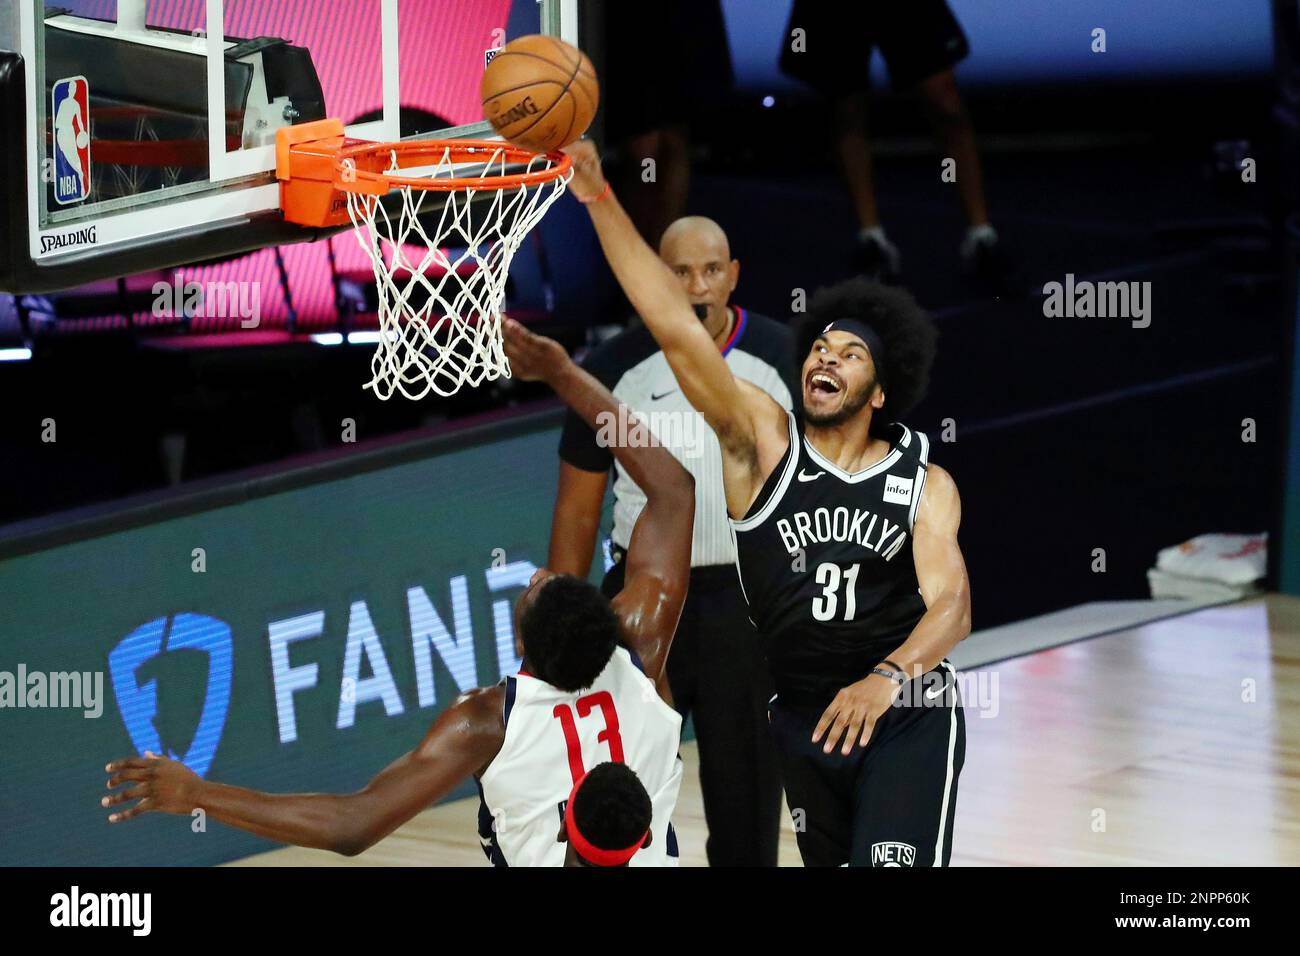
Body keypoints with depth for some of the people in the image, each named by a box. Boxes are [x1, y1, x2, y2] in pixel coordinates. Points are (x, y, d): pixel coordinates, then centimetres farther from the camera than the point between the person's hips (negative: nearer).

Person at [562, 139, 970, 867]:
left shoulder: (925, 484, -4)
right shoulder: (764, 440, -4)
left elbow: (952, 604, -16)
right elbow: (675, 326, -15)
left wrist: (888, 678, -38)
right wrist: (600, 199, -26)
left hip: (907, 719, -2)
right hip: (801, 719, 2)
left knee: (895, 863, -15)